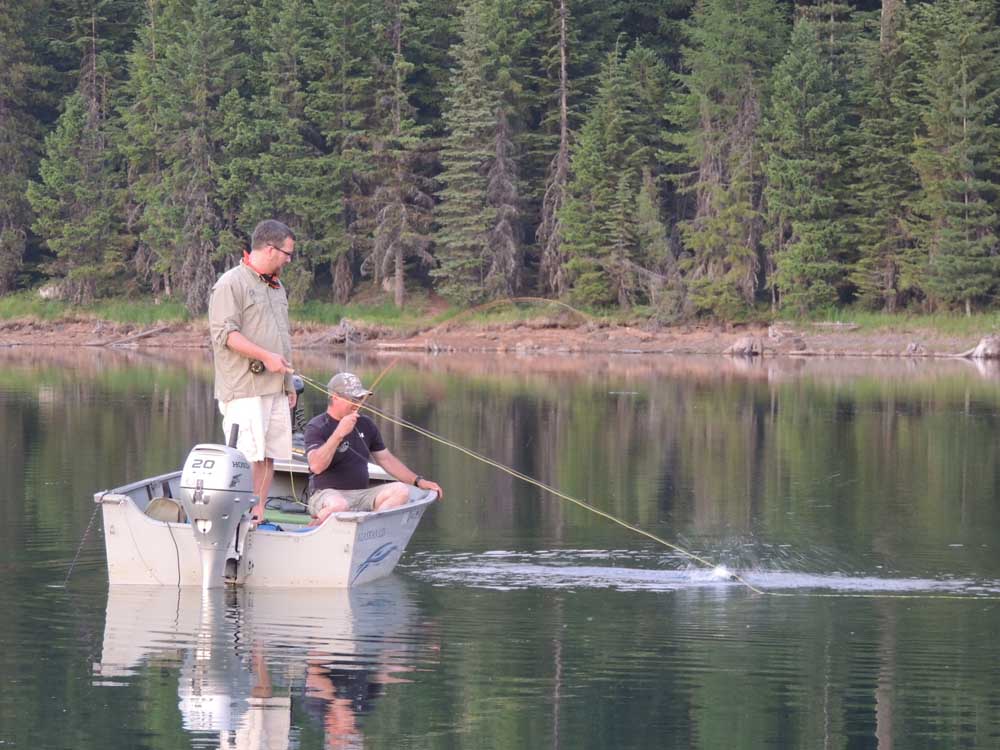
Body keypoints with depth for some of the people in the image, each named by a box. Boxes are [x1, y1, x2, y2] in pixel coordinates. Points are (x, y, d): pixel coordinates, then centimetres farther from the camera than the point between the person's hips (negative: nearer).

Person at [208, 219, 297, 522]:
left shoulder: (276, 288, 22)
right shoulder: (231, 284, -7)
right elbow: (225, 333, -15)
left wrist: (289, 384, 25)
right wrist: (265, 356, -20)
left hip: (275, 389, 8)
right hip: (245, 389, -8)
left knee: (270, 455, 5)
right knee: (250, 456, -13)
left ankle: (259, 516, 9)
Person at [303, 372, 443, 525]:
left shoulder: (365, 424, 16)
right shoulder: (317, 427, -5)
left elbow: (386, 459, 23)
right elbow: (316, 466, -21)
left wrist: (418, 481, 15)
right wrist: (339, 434, -28)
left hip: (361, 495, 7)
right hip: (327, 493, -7)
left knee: (401, 490, -19)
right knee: (338, 505, -42)